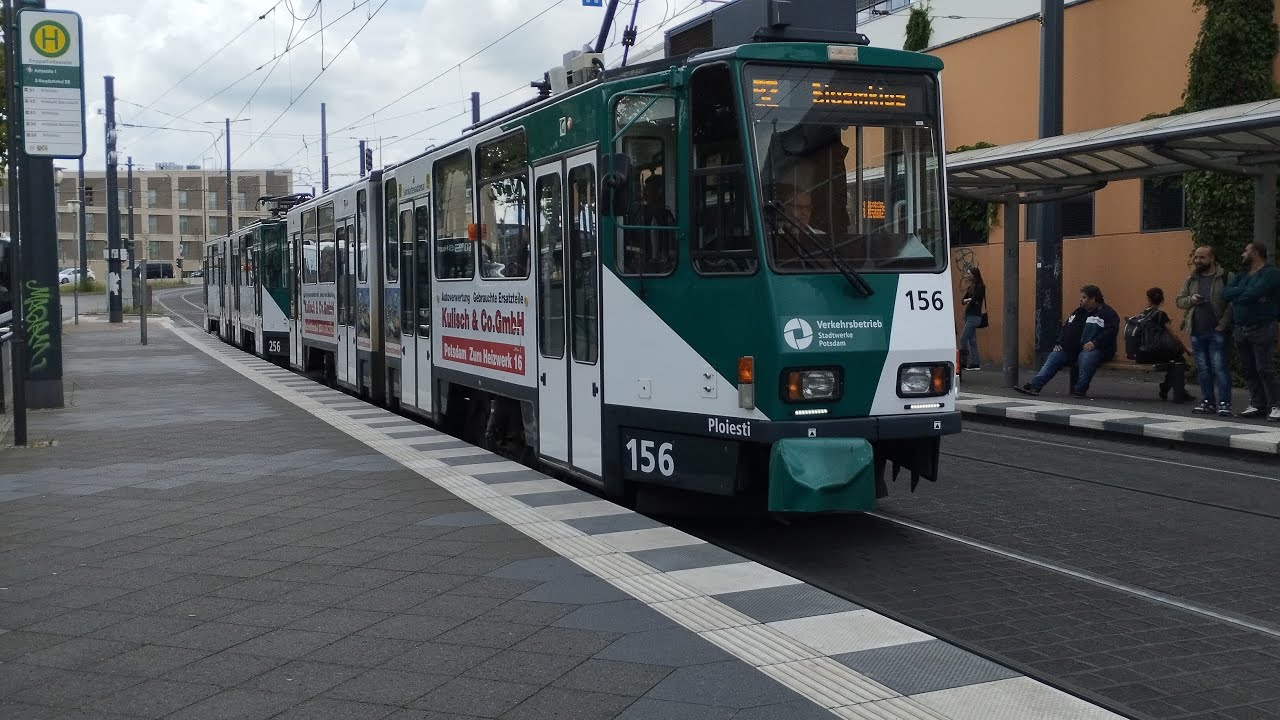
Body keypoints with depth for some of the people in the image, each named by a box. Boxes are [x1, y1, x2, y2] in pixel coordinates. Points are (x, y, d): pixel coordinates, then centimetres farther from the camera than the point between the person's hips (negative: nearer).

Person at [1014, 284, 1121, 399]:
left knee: (1085, 358, -40)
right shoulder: (1079, 312, 23)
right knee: (1053, 357, -11)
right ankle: (1034, 386, -22)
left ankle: (1080, 389, -29)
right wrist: (1059, 343, 10)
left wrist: (1095, 343, -25)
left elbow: (1111, 331, -15)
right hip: (1072, 349, 7)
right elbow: (1065, 328, 26)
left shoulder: (1107, 313, -1)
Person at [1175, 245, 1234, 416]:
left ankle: (1224, 403, -5)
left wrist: (1223, 323, -15)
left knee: (1219, 368, -8)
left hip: (1216, 331, -5)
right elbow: (1179, 300, 16)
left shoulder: (1225, 278, -3)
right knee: (1203, 369, 9)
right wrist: (1190, 300, -5)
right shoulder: (1191, 280, 14)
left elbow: (1232, 303, -8)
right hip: (1196, 331, 5)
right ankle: (1208, 402, 16)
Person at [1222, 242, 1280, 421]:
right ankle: (1257, 404, 12)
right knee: (1249, 370, 7)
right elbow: (1226, 293, 1)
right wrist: (1246, 292, -12)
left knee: (1265, 369, -10)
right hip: (1240, 330, 8)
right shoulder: (1242, 276, 18)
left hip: (1261, 329, -7)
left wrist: (1237, 296, -3)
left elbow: (1253, 294, -21)